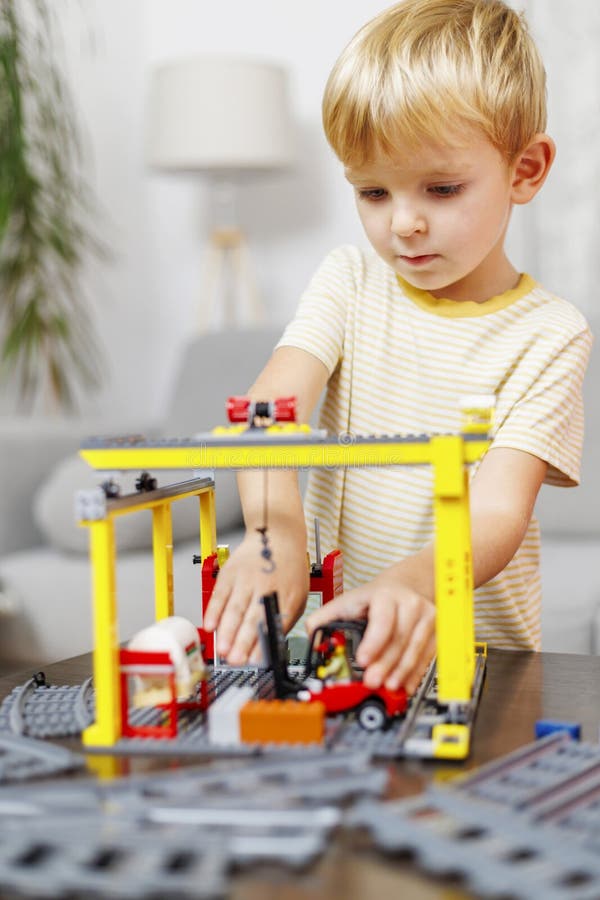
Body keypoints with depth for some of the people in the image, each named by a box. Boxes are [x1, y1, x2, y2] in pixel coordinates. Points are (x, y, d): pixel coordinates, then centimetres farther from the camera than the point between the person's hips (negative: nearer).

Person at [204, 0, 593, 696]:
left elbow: (497, 515, -16)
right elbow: (271, 406, -13)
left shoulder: (548, 336, -5)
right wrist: (276, 533, -34)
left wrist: (420, 579, -39)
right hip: (328, 627, 3)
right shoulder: (350, 285, 5)